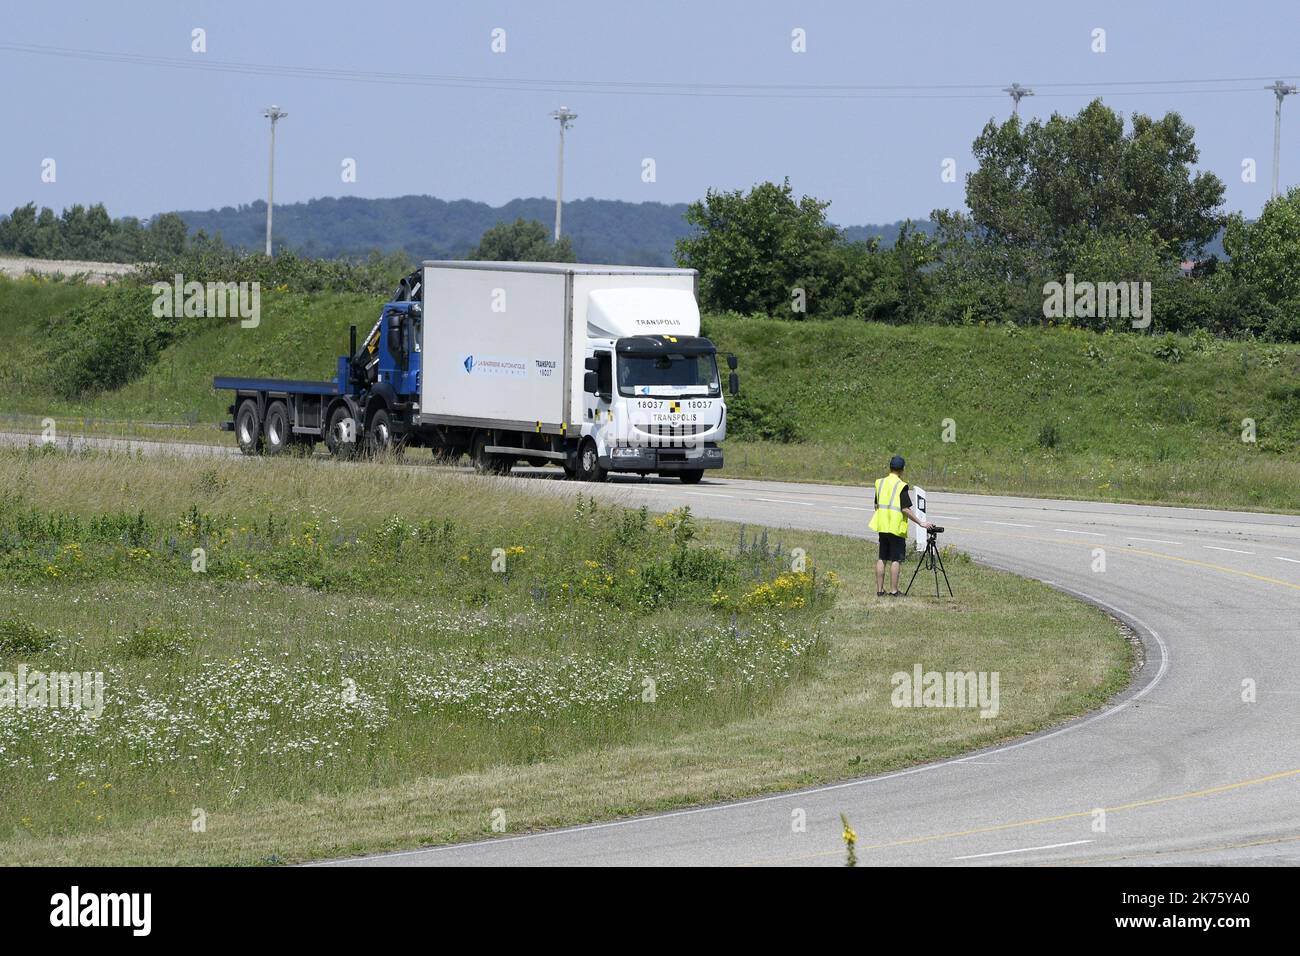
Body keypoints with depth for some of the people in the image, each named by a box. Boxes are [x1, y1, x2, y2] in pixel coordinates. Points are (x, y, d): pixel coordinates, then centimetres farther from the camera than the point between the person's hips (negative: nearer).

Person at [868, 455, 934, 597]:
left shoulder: (880, 483, 5)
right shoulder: (901, 486, -12)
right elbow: (905, 509, -15)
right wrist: (921, 523, -10)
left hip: (882, 526, 5)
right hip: (896, 526, -5)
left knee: (881, 558, 11)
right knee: (895, 560, -1)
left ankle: (879, 590, 12)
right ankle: (893, 591, 0)